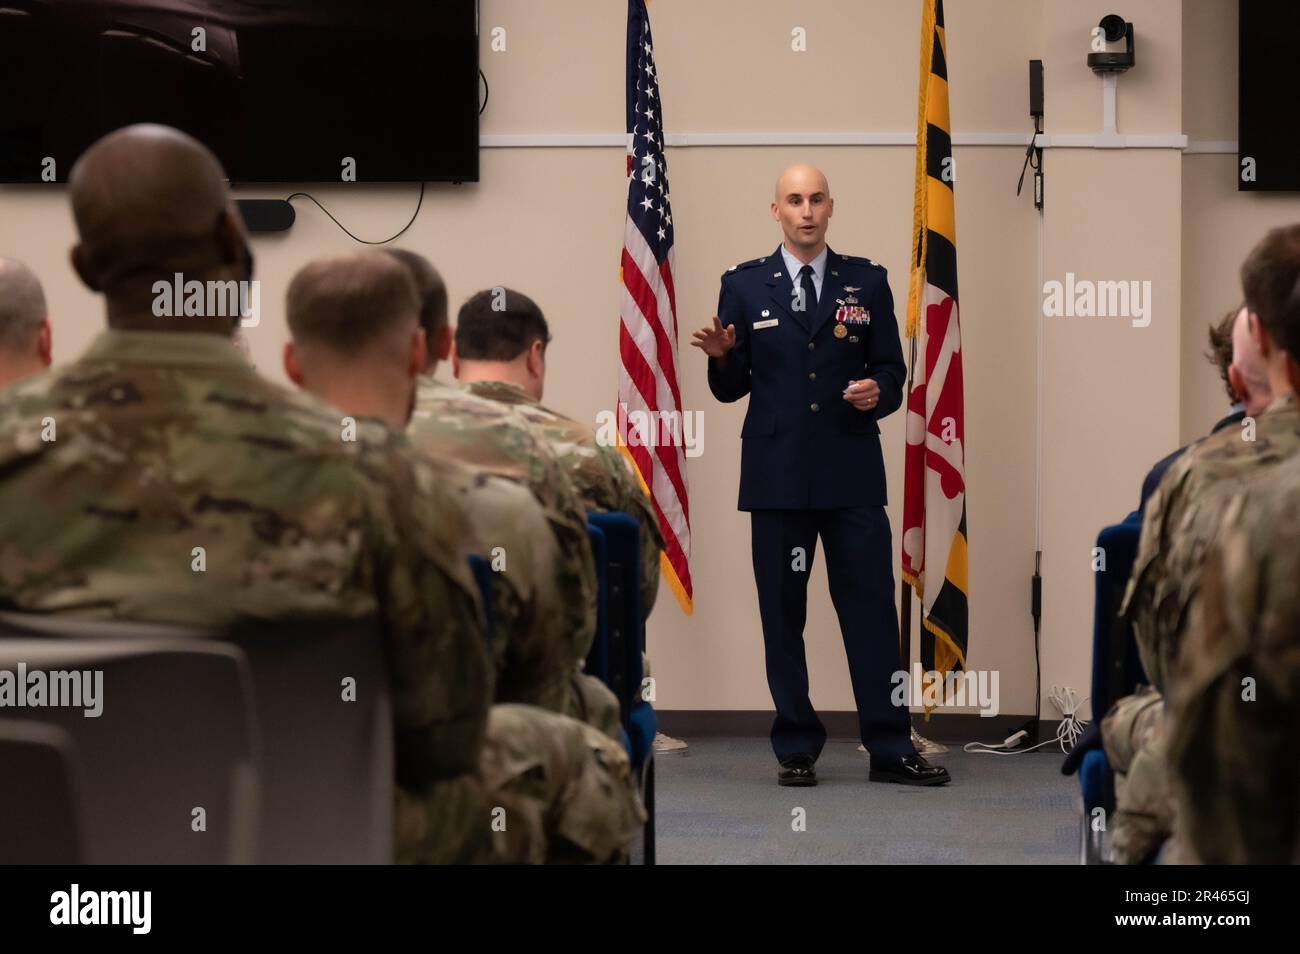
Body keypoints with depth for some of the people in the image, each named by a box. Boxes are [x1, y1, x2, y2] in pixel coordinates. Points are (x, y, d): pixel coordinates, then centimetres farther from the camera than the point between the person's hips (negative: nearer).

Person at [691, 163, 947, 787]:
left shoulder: (867, 282, 9)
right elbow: (730, 389, 8)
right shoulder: (744, 286, 7)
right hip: (778, 477, 0)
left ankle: (890, 749, 3)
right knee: (782, 615, 3)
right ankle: (796, 749, 11)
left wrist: (879, 393, -11)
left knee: (872, 608, -2)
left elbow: (892, 372, 10)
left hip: (852, 474, 0)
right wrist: (723, 357, -13)